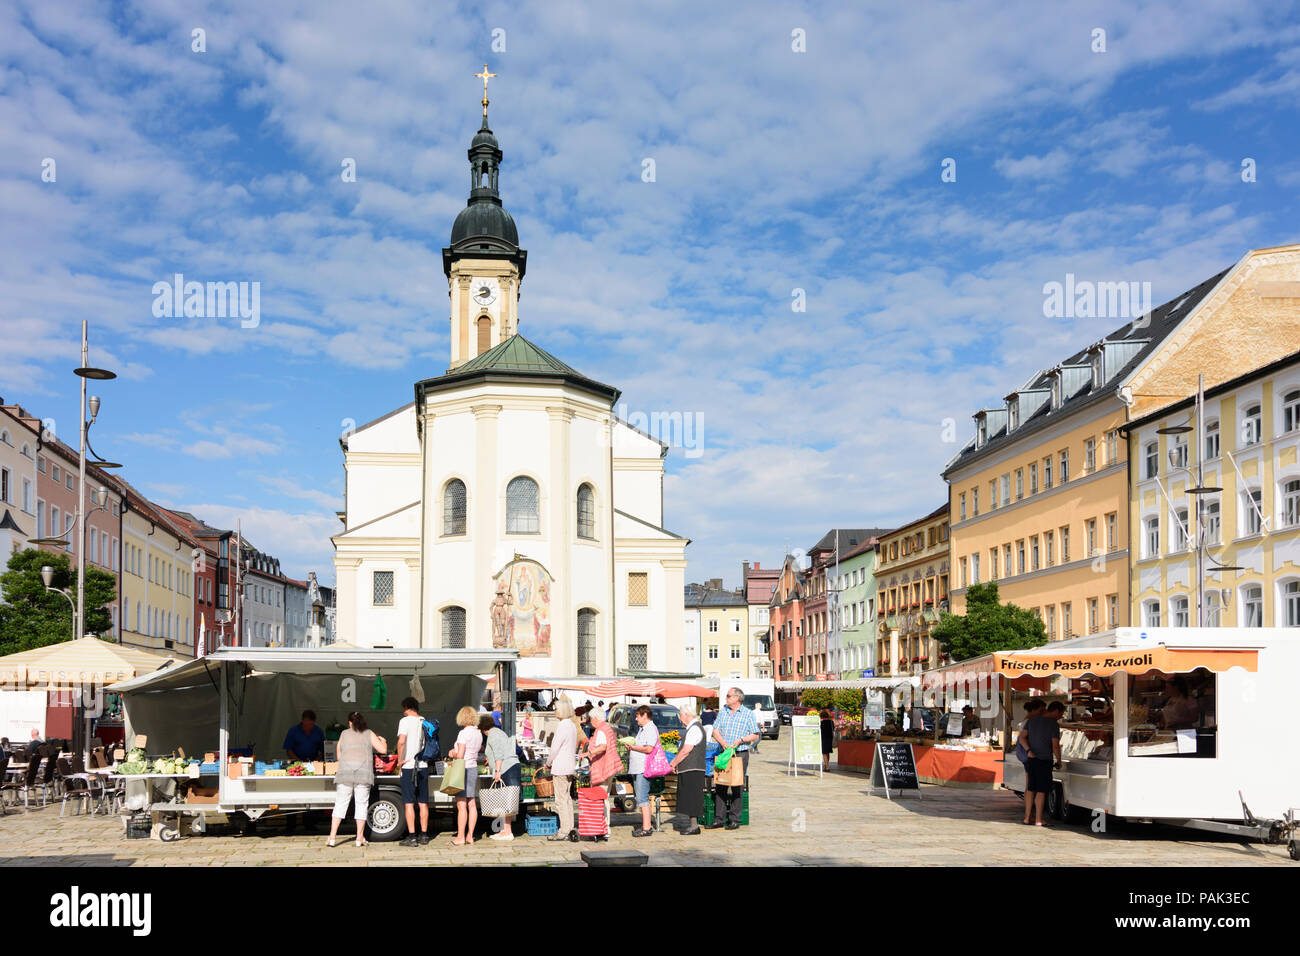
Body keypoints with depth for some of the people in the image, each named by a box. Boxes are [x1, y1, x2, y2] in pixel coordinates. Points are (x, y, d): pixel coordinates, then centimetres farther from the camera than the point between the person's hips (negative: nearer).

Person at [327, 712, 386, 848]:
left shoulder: (344, 734, 12)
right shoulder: (369, 734, 8)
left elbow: (339, 756, 17)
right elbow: (383, 750, 4)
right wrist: (383, 741, 24)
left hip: (345, 772, 1)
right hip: (363, 773, -1)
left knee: (340, 804, 6)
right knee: (361, 805, 5)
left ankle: (332, 836, 2)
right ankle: (359, 838, 5)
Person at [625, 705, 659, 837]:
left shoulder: (651, 729, -11)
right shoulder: (642, 729, 21)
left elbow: (649, 749, -21)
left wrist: (633, 747, -11)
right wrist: (631, 746, 12)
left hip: (643, 769, -10)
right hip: (637, 769, 10)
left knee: (642, 798, -11)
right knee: (640, 798, 13)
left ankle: (646, 828, -11)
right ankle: (644, 825, 19)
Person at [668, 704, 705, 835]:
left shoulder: (694, 729, -16)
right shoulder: (691, 728, 17)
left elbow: (686, 750, -20)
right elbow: (683, 749, 22)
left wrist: (674, 764, -11)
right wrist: (675, 761, 12)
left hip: (692, 769, -10)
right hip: (688, 770, 10)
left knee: (692, 797, -7)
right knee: (689, 798, 13)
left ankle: (694, 826, -4)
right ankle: (691, 823, 19)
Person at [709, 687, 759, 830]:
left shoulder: (748, 713, 1)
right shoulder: (723, 712, 13)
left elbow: (755, 735, 1)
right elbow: (715, 730, 9)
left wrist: (741, 740, -14)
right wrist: (723, 742, -9)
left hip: (740, 754, -4)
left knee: (737, 788, -2)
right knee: (720, 786, 1)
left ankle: (734, 820, 3)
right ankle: (718, 819, 5)